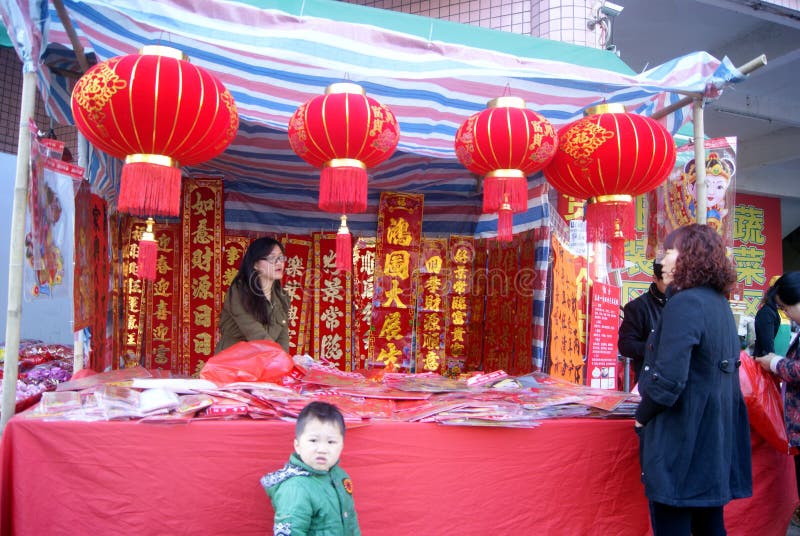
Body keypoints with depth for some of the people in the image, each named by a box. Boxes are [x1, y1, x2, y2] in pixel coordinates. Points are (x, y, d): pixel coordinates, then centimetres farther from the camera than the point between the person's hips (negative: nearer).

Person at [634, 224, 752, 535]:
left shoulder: (685, 303, -17)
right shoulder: (720, 303, 10)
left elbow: (668, 379, -24)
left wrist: (642, 416, -8)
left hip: (681, 440, -9)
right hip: (716, 440, 9)